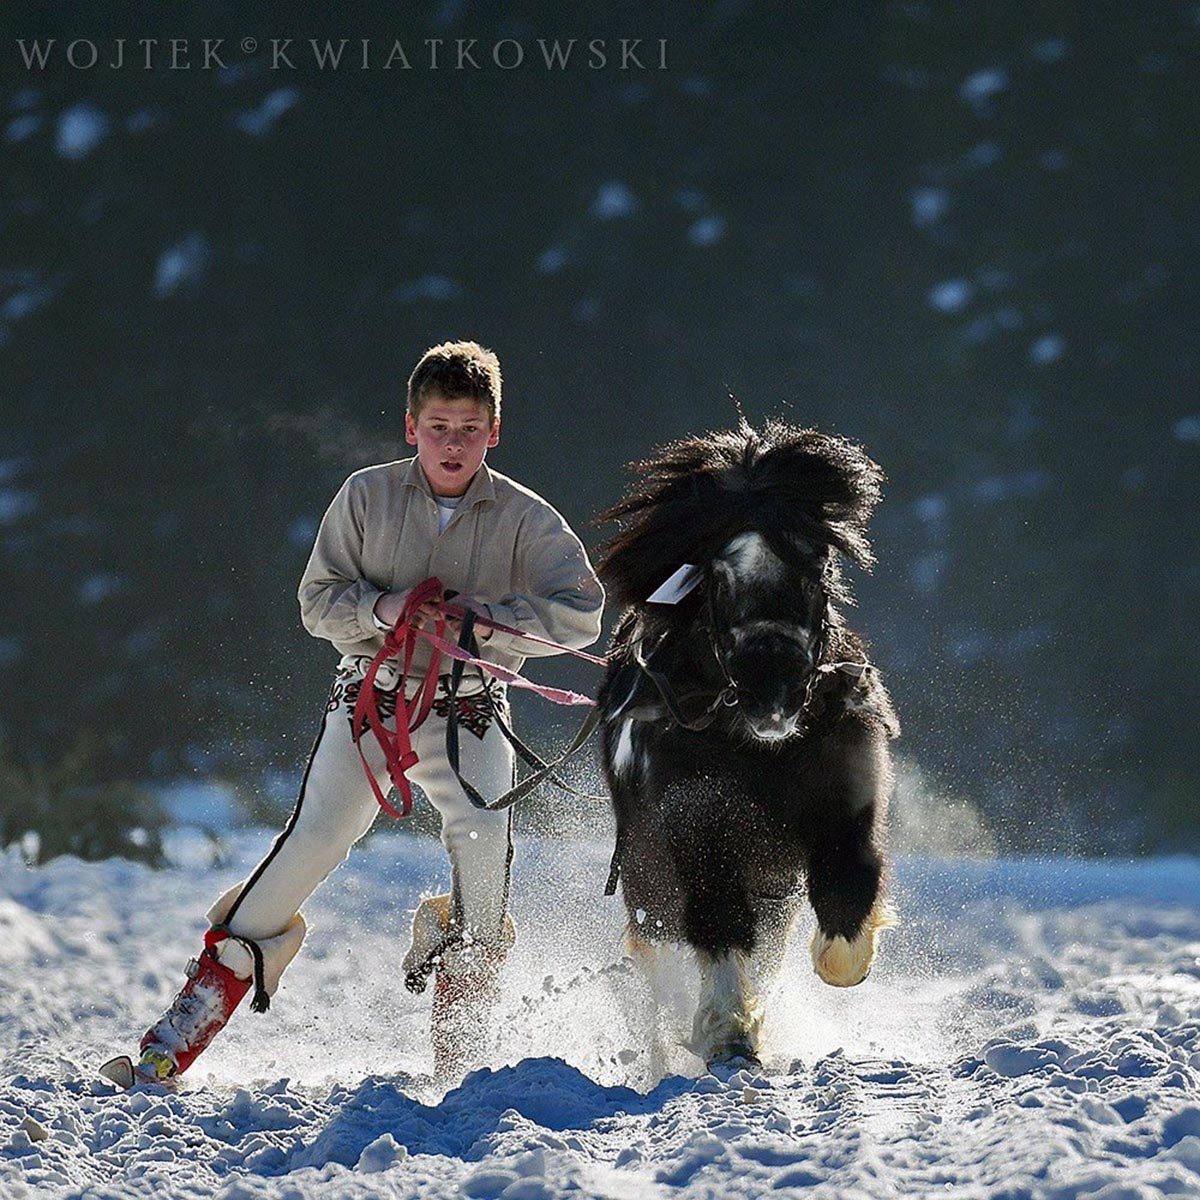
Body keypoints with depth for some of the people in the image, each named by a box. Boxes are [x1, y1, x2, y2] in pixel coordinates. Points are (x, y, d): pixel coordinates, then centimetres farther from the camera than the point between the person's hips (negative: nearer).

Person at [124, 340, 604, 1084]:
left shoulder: (524, 518, -3)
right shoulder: (368, 496, -2)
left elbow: (580, 612, -11)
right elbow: (318, 602, 0)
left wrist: (487, 621, -22)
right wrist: (383, 607, -21)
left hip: (468, 713, 0)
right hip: (369, 697, 0)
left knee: (486, 846, -22)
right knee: (313, 842, -16)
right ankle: (211, 988, -6)